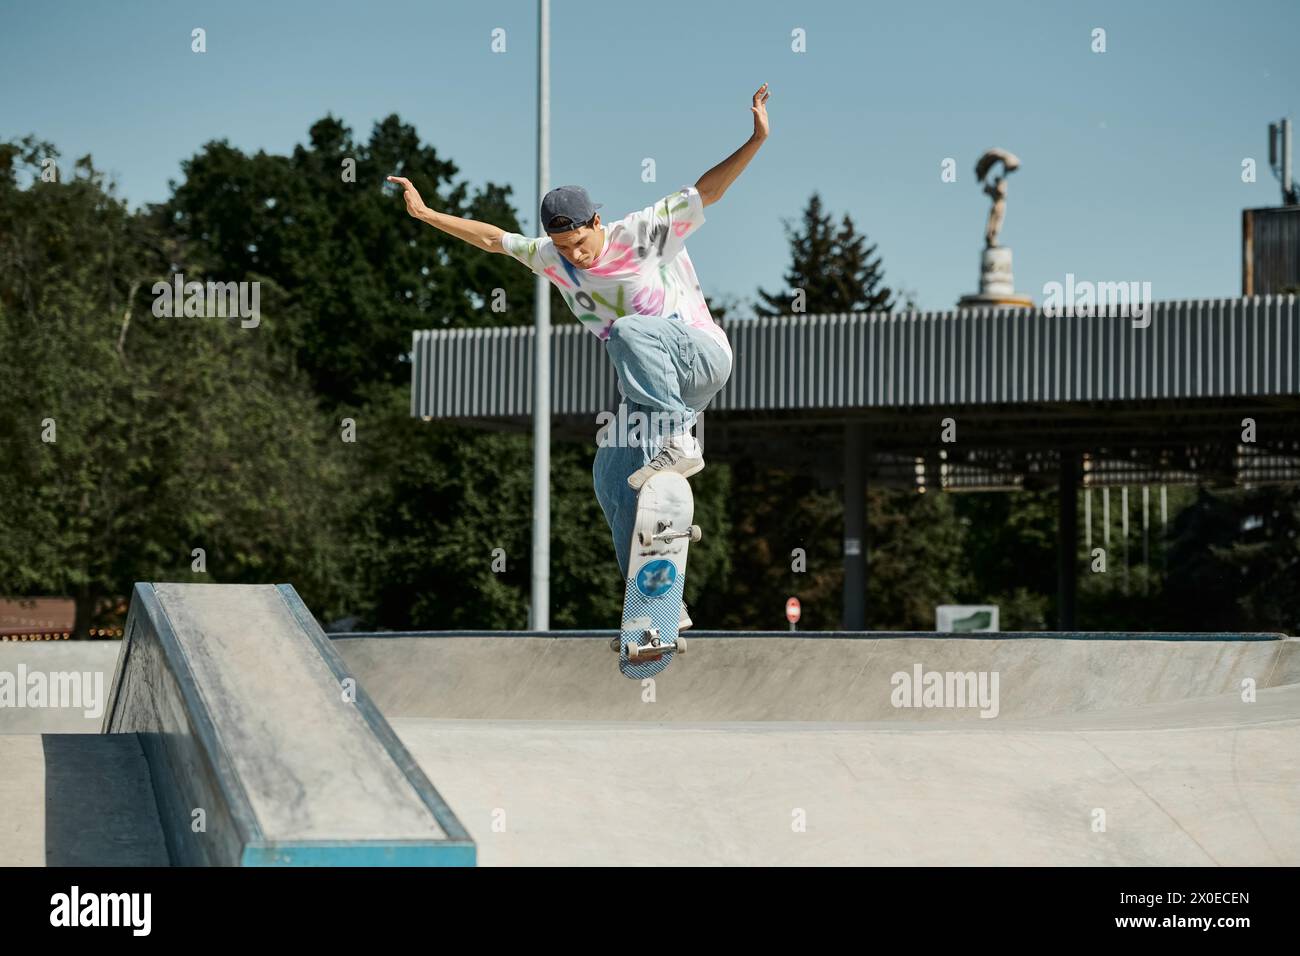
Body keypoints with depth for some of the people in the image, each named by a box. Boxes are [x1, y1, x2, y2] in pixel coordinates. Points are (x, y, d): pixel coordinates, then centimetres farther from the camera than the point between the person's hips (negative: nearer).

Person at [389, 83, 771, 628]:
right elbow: (492, 239, 14)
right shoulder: (553, 259, 4)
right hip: (650, 384, 7)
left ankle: (674, 442, -43)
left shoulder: (642, 233, -12)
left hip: (700, 355, -7)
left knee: (629, 330, -35)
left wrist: (756, 140, -23)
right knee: (612, 478, -4)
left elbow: (706, 191, -14)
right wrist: (425, 213, 15)